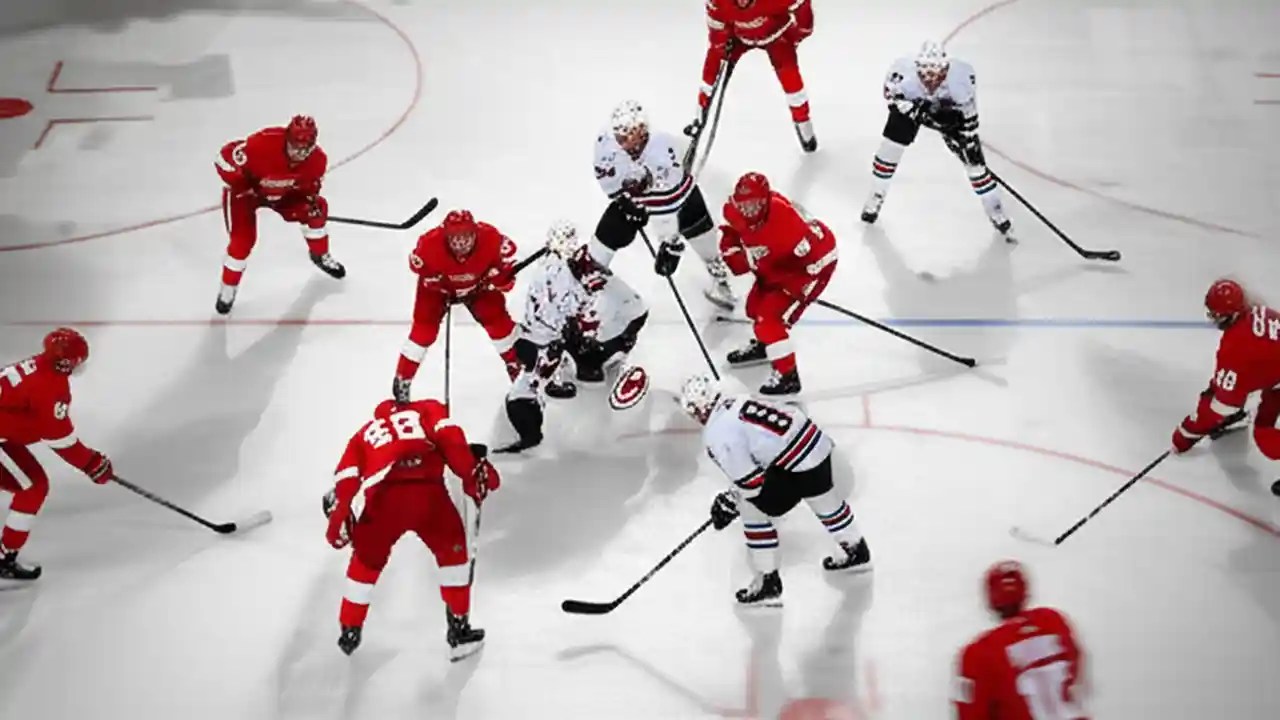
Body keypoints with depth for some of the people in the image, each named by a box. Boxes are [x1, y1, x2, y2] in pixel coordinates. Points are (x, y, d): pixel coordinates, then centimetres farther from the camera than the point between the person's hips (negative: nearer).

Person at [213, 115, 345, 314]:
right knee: (243, 240, -15)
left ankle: (320, 254, 26)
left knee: (316, 208, -2)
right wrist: (243, 188, -30)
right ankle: (228, 289, 6)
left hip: (283, 192, 5)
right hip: (244, 190, -5)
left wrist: (310, 199, -24)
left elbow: (311, 185, -3)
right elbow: (226, 158, -33)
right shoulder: (262, 144, -41)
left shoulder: (317, 159, -23)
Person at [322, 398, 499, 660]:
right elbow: (451, 439, 8)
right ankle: (459, 630, 23)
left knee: (367, 561, 28)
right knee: (454, 550, 24)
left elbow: (347, 477, 18)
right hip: (428, 493, -2)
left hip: (382, 498, 2)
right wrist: (473, 473, 4)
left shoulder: (364, 434, 34)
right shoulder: (428, 410, 30)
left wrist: (339, 520, 13)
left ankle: (350, 631, 36)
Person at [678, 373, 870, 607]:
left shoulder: (717, 433, -14)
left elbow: (749, 480, -14)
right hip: (817, 442, 9)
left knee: (753, 511, 8)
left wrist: (731, 502, 4)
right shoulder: (738, 402, 13)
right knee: (822, 497, 34)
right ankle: (856, 552, 58)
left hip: (798, 465, -9)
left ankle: (768, 583, 15)